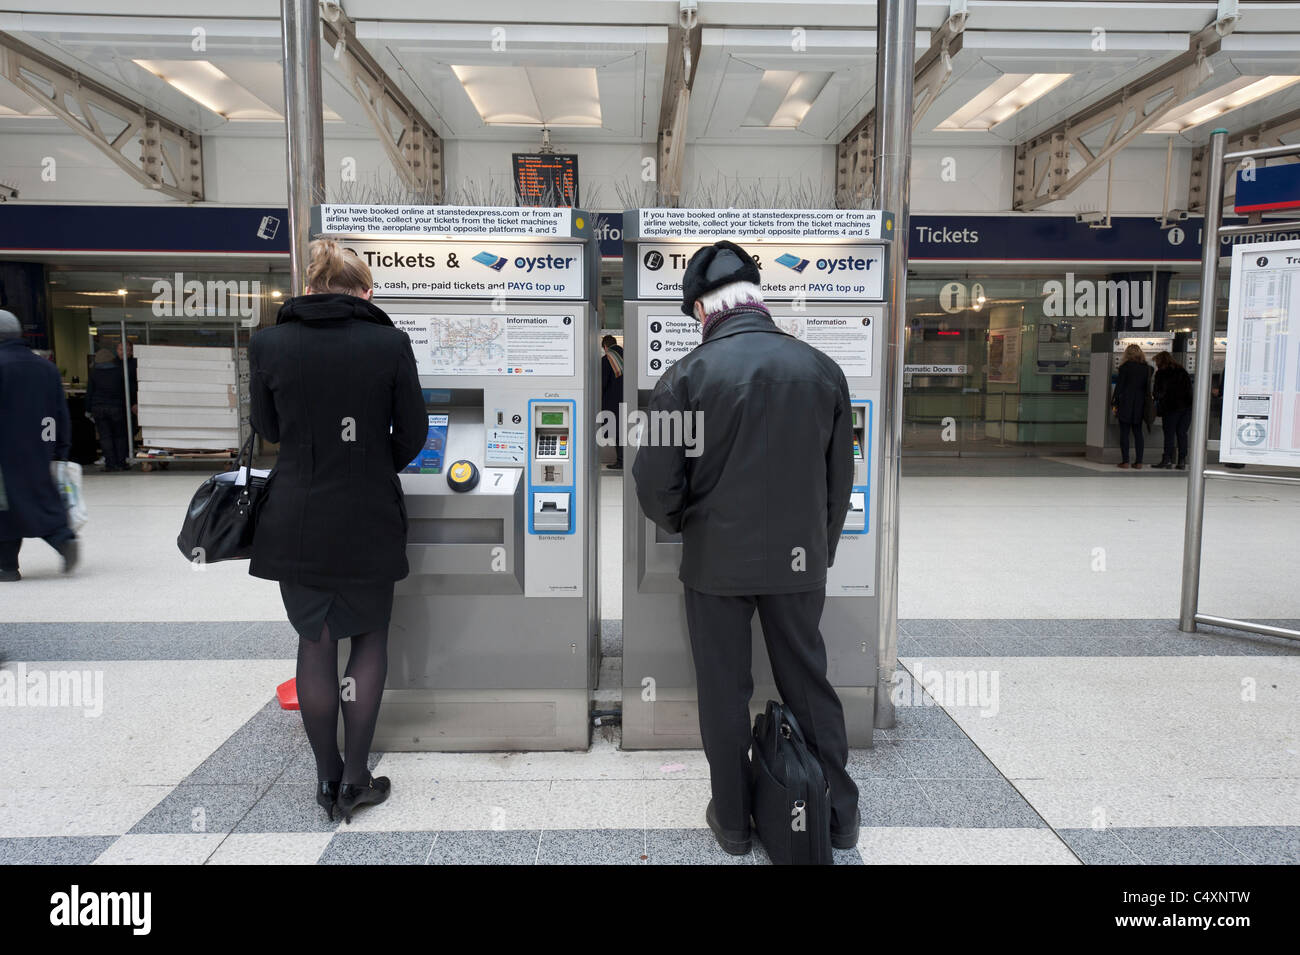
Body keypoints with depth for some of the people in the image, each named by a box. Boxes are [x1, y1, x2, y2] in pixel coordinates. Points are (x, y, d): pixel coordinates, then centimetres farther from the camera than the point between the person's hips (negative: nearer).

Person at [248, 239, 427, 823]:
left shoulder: (268, 343, -4)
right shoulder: (389, 343, -8)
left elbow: (267, 429, 9)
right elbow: (412, 434, -2)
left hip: (297, 519, 2)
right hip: (369, 518, -1)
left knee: (315, 643, 13)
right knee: (368, 638, 13)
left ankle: (327, 778, 24)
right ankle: (355, 778, 16)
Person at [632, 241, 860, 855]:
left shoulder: (689, 375, -12)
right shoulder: (822, 369, -3)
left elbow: (654, 482, -12)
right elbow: (841, 479, 3)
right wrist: (820, 549, 15)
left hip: (717, 558, -2)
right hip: (800, 559, 3)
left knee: (724, 692, 13)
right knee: (809, 685, 17)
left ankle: (732, 821, 27)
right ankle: (838, 816, 30)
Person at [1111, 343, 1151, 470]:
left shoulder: (1125, 367, -7)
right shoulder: (1146, 368, 5)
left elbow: (1119, 386, -7)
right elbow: (1148, 388, 11)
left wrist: (1114, 404, -3)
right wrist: (1146, 404, 20)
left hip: (1125, 403, -4)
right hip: (1139, 405, 4)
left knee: (1124, 433, 1)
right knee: (1138, 433, 9)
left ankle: (1125, 461, -1)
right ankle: (1138, 462, 7)